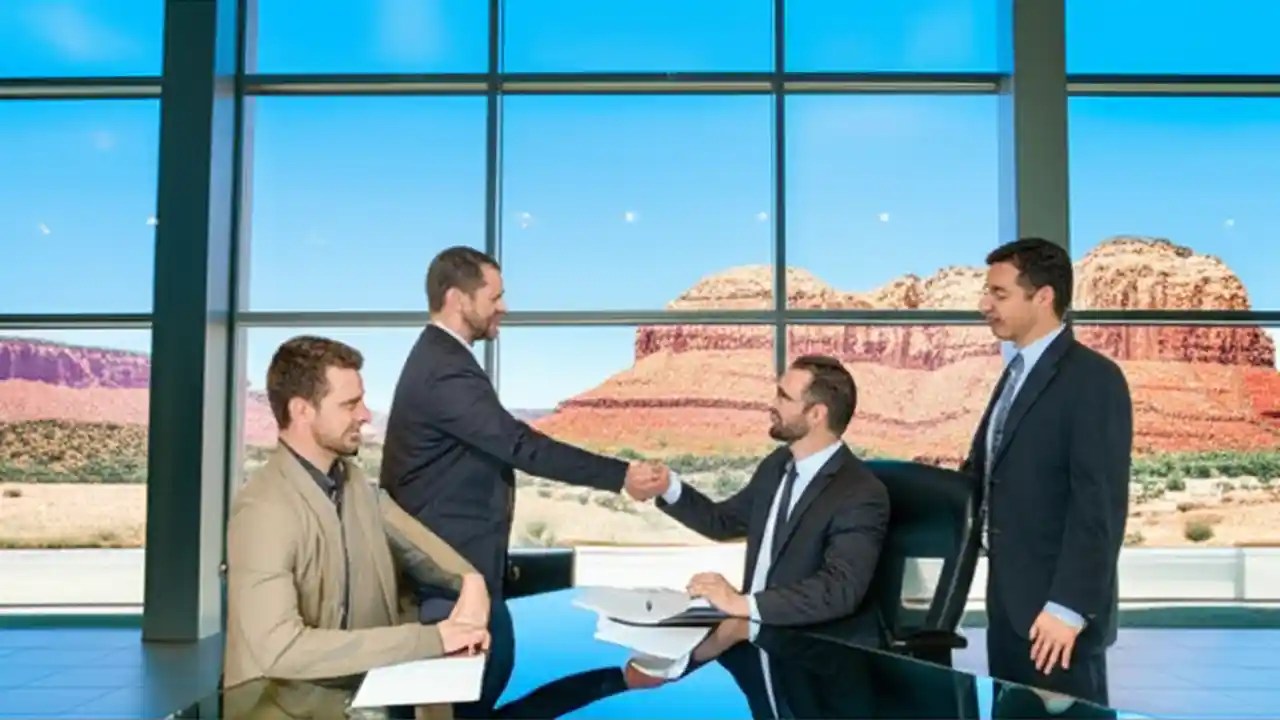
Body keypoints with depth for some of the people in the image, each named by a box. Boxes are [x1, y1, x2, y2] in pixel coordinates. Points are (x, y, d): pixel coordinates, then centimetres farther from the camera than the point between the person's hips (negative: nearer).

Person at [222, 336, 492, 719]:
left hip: (363, 687, 7)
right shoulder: (264, 510, -20)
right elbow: (277, 647, -29)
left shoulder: (353, 481, 3)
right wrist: (429, 640, -30)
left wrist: (470, 579, -9)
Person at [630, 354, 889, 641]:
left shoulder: (862, 496, -18)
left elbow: (839, 590, -30)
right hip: (756, 628, 7)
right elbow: (723, 522, 18)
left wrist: (742, 603, -34)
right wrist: (668, 488, 3)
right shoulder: (778, 464, 6)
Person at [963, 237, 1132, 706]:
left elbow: (1100, 504, -18)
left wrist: (1068, 608, -22)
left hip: (1055, 612, -8)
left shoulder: (1094, 379, -12)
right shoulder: (1016, 373, 15)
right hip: (1009, 605, 8)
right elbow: (981, 475, 16)